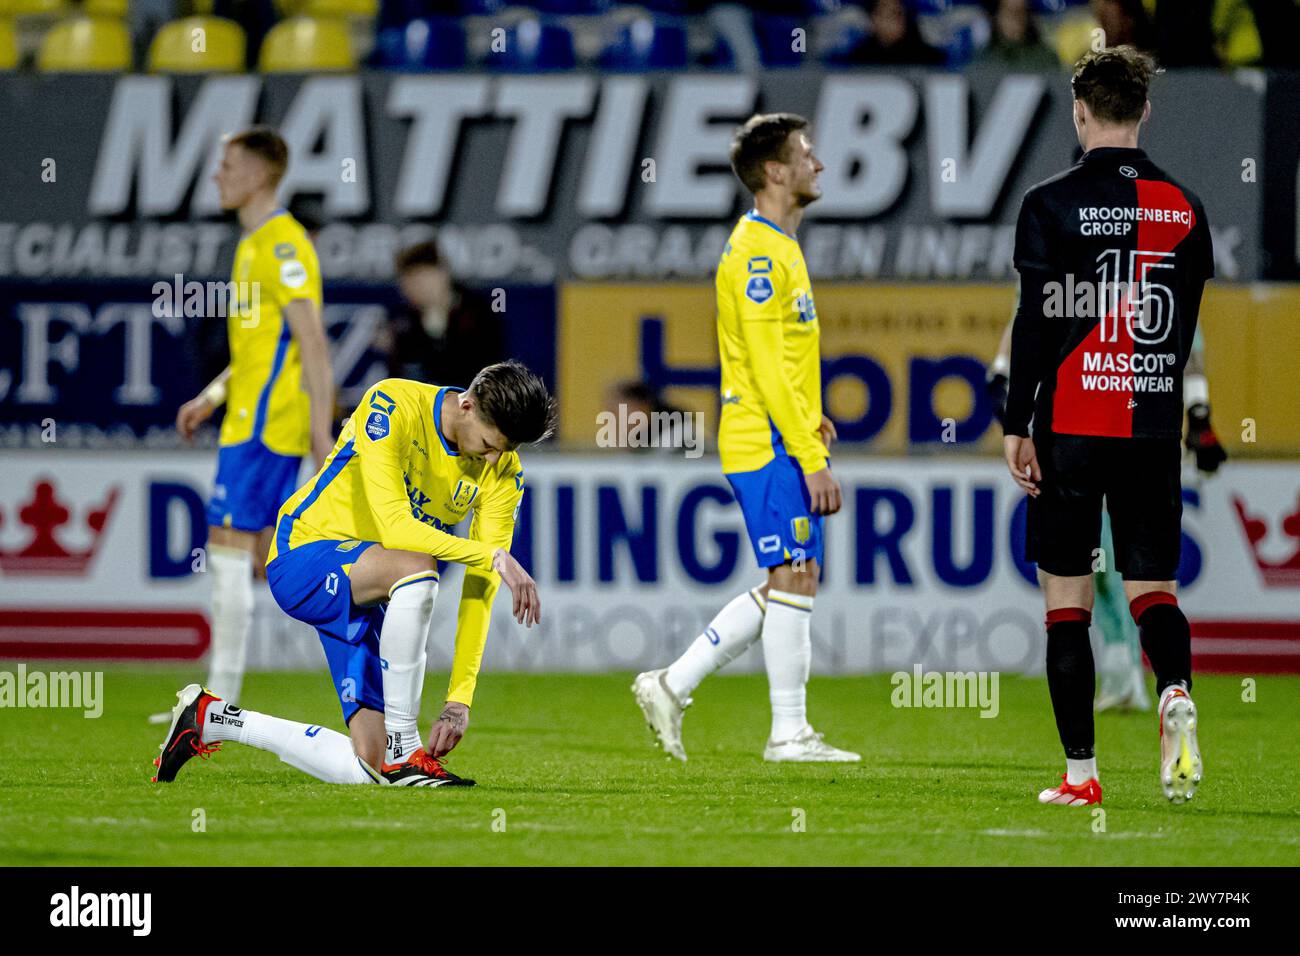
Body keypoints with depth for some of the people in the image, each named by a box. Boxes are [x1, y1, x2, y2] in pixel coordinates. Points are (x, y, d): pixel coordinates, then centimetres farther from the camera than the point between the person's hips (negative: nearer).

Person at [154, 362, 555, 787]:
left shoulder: (502, 470, -5)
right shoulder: (393, 406, -20)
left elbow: (480, 591, -10)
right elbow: (395, 528, -30)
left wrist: (460, 699, -18)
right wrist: (494, 557, -34)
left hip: (366, 599, 6)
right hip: (301, 559, -6)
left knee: (365, 770, -6)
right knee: (416, 567, -38)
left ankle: (210, 718, 15)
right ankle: (403, 753, -29)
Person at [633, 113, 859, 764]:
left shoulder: (776, 247, 18)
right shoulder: (757, 252, -14)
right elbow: (767, 368, -19)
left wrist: (807, 416, 11)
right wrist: (812, 458, -20)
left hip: (778, 444, 10)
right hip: (769, 443, -10)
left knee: (788, 586, 11)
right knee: (794, 577, -7)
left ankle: (673, 685, 14)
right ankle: (789, 733, -2)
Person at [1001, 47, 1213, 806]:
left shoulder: (1053, 205, -5)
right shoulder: (1185, 208, 6)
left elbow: (1036, 322, -8)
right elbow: (1189, 324, 10)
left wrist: (1018, 425, -4)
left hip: (1070, 427, -3)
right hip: (1153, 428, 3)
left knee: (1067, 598, 4)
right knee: (1153, 585, 8)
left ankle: (1081, 772, 1)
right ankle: (1176, 690, -24)